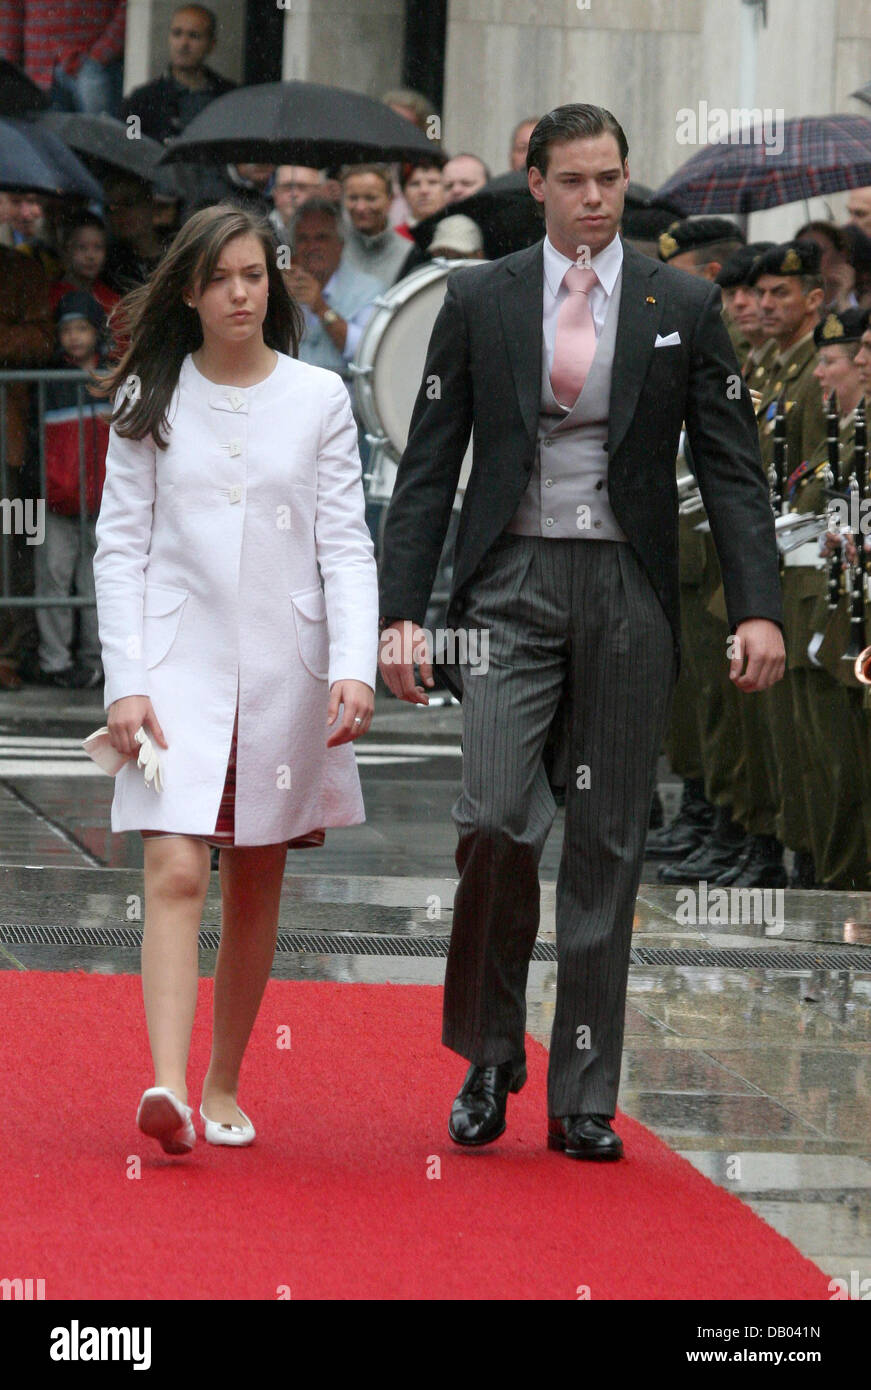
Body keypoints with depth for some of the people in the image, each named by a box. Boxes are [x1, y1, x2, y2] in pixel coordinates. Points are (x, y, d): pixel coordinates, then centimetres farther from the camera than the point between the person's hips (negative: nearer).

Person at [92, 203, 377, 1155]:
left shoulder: (318, 399, 5)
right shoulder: (150, 401, 5)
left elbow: (346, 546, 3)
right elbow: (120, 544, 4)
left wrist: (355, 667, -10)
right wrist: (125, 679, -6)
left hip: (283, 669, 1)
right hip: (177, 665, -1)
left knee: (255, 889, 8)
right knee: (175, 874, -16)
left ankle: (224, 1086, 20)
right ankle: (167, 1087, -27)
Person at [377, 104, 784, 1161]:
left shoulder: (684, 306, 5)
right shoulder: (477, 301, 4)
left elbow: (731, 467, 4)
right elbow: (429, 466, 5)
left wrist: (756, 608, -8)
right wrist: (399, 612, -4)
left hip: (629, 591, 1)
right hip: (512, 586, -1)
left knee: (608, 845, 3)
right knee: (494, 818, -15)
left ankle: (583, 1101, 10)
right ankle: (488, 1056, 7)